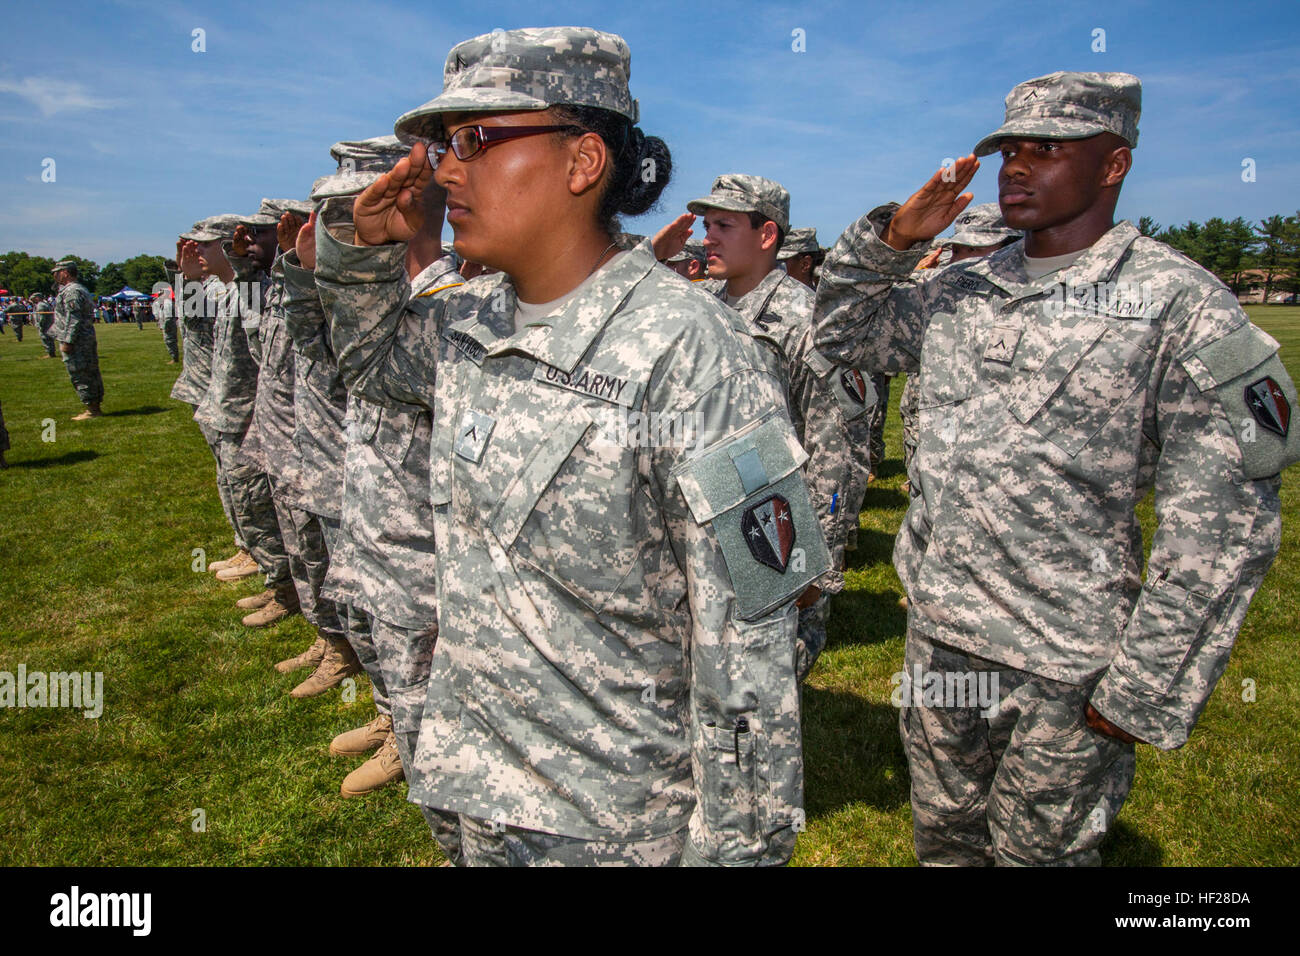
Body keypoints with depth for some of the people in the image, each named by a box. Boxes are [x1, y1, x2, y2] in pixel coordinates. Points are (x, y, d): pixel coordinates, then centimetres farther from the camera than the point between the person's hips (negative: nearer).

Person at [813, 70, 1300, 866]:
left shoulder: (1177, 302, -10)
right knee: (943, 842, 23)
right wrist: (895, 237, -1)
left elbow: (1224, 523, -13)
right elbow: (841, 328, 16)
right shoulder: (958, 292, 7)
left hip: (1065, 671, -5)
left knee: (1038, 850, 16)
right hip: (938, 640, 5)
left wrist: (1148, 689, -15)